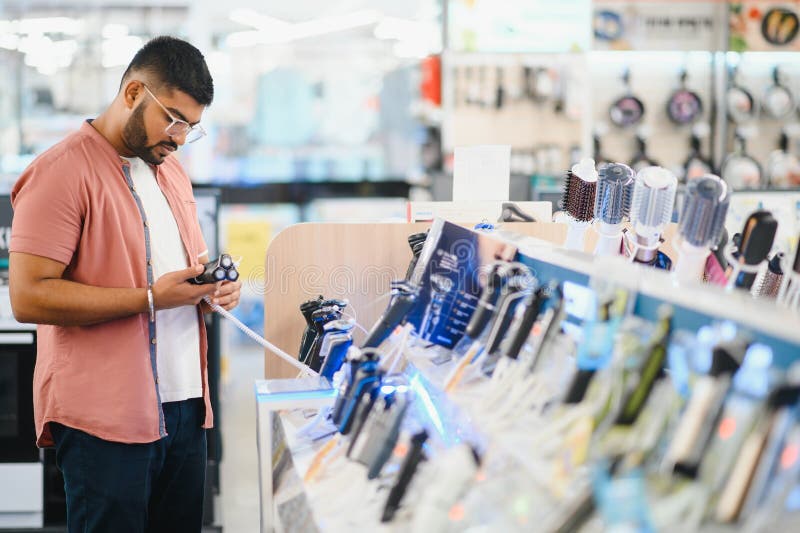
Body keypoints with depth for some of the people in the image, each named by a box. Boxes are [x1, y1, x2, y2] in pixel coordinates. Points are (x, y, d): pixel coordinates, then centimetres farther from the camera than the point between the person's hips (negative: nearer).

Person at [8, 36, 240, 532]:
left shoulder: (172, 171, 15)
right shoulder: (62, 172, -11)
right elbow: (29, 296, -18)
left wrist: (215, 285, 3)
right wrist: (150, 298, -20)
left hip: (185, 406, 8)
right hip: (105, 417, -7)